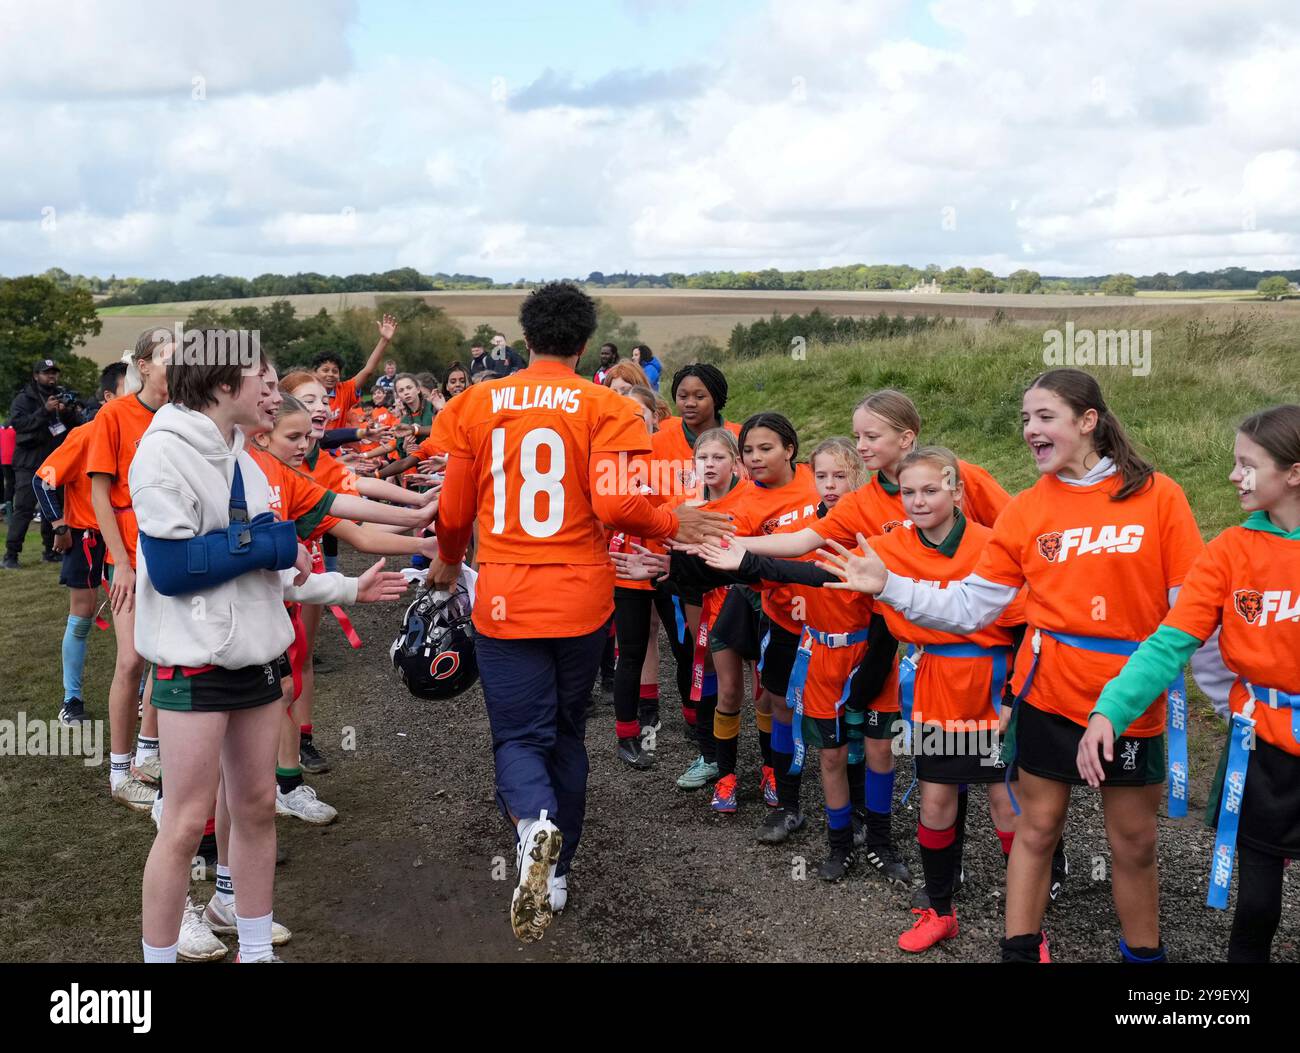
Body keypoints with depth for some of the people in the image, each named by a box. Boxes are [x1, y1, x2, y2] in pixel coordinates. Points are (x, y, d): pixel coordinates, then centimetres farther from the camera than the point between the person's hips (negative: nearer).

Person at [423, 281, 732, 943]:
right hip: (580, 599, 0)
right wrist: (673, 526, 2)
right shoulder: (604, 406, -5)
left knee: (520, 737, 7)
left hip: (504, 598, 0)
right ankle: (555, 875, 28)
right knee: (566, 732, 19)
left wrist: (448, 562, 26)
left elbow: (452, 509, 6)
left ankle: (534, 823, -26)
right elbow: (614, 503, -17)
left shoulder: (477, 404, 2)